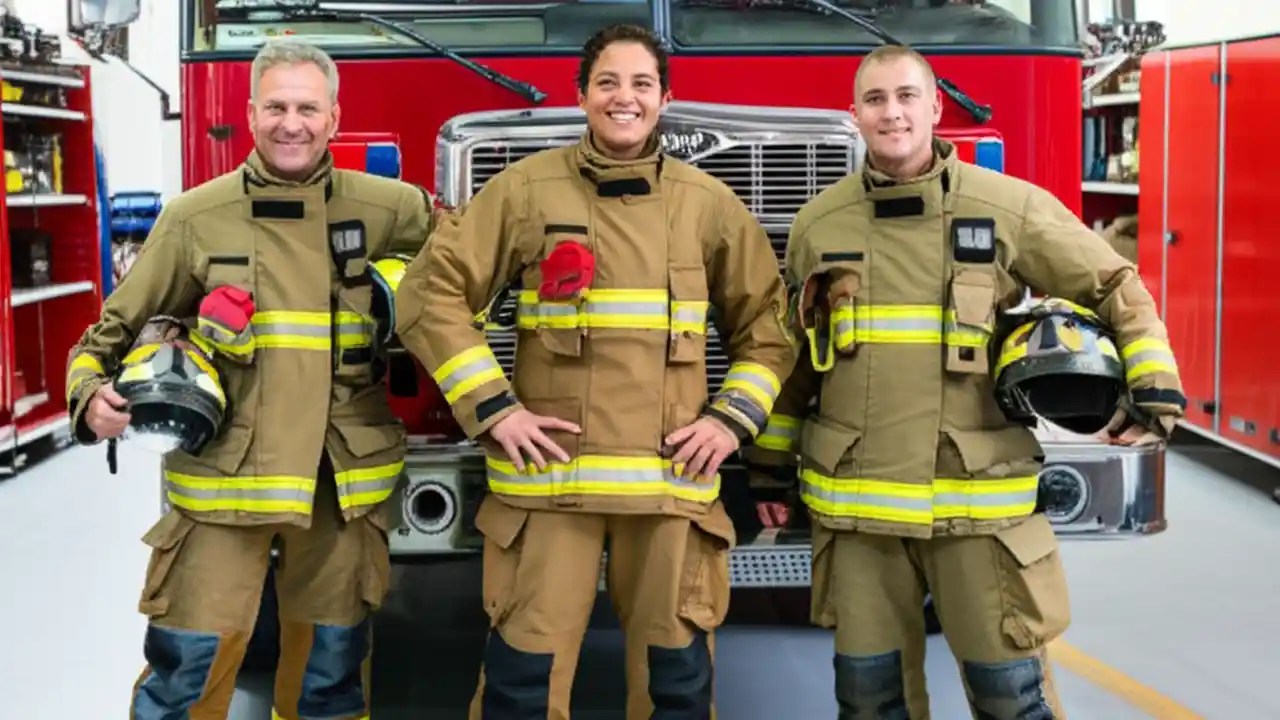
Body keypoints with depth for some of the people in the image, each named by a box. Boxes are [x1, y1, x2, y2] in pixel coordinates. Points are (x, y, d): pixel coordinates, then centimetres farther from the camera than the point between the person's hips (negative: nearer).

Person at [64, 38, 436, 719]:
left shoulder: (385, 208, 2)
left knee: (332, 660, 16)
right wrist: (93, 396, -12)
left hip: (342, 479, 2)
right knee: (188, 660, -3)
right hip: (221, 477, -2)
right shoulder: (195, 217, -2)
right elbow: (120, 328, 6)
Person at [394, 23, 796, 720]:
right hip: (547, 475, -2)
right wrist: (492, 408, -7)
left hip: (671, 478, 2)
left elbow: (767, 325, 16)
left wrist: (733, 418, 2)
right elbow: (432, 294, 0)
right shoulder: (527, 188, 2)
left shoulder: (709, 203, 8)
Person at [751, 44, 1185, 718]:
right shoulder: (818, 221, 6)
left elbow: (1115, 289, 6)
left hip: (979, 497, -2)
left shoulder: (1011, 206, -2)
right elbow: (792, 350, 16)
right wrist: (769, 452, 18)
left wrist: (1155, 384, -6)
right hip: (854, 498, 2)